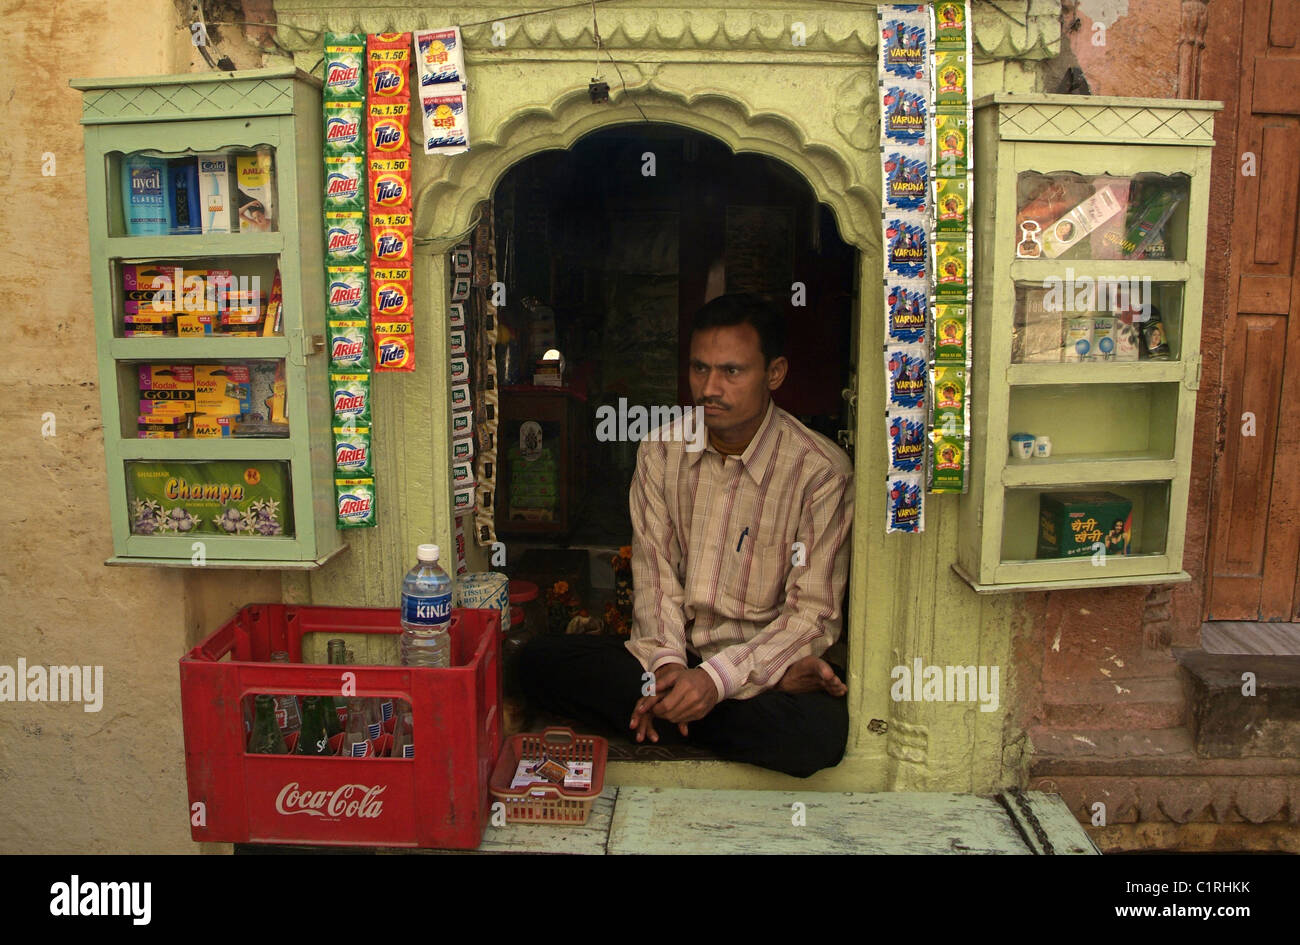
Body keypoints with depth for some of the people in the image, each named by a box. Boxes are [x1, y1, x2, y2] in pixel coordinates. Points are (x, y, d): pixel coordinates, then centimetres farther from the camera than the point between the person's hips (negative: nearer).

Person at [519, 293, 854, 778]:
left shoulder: (821, 469, -9)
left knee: (818, 734, -36)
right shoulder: (661, 451, 4)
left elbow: (814, 615, -11)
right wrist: (666, 662, -17)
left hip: (760, 655, -4)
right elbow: (655, 574, 2)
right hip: (675, 653, 4)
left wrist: (717, 678, -24)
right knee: (539, 661, -18)